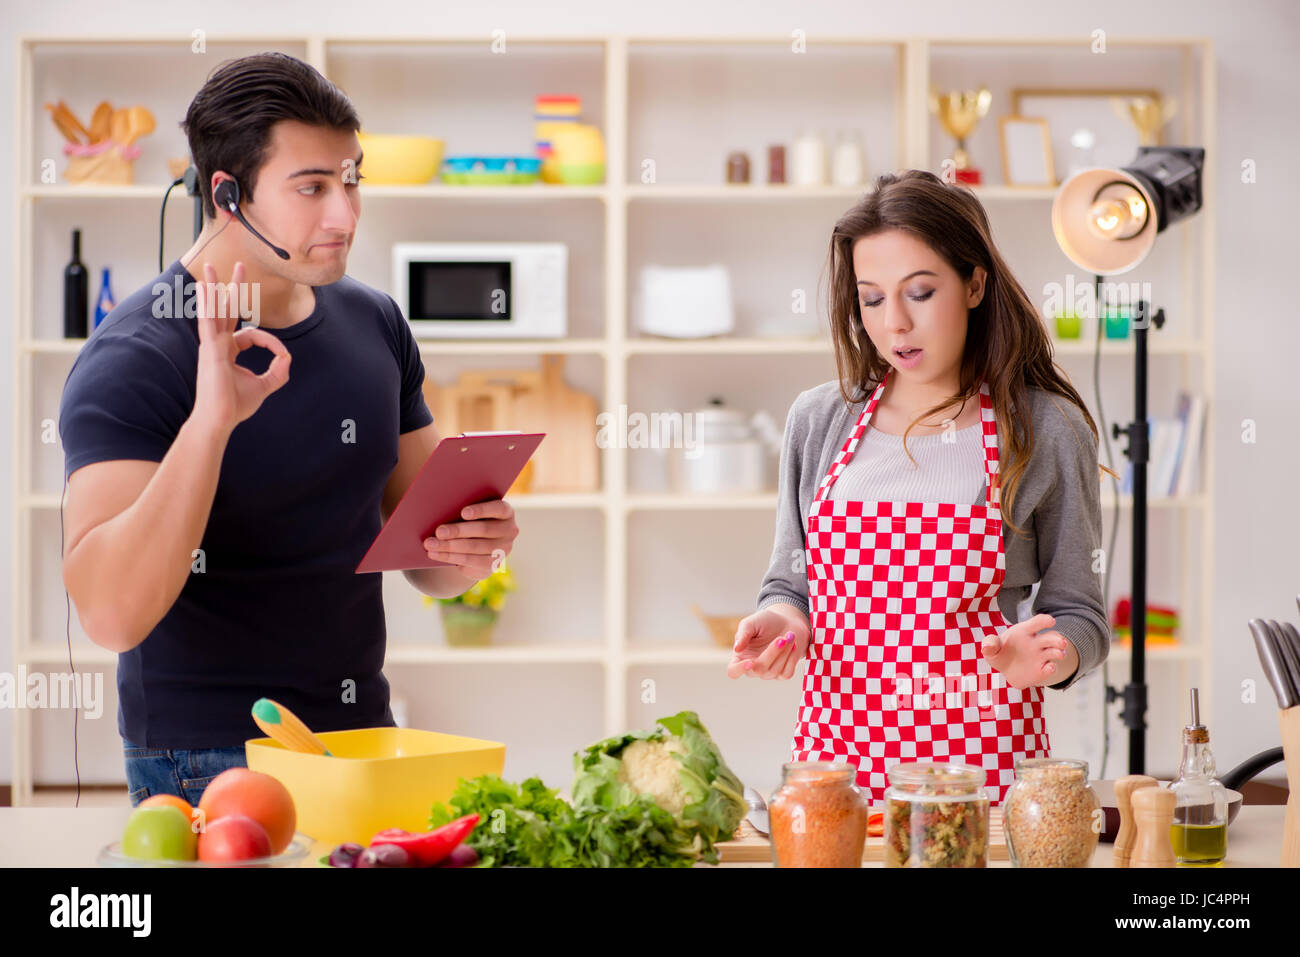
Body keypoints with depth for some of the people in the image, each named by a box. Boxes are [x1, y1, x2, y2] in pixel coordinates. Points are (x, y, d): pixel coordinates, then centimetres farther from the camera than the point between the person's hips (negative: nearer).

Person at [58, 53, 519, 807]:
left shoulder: (376, 325, 5)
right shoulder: (131, 362, -15)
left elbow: (421, 560, 14)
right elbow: (111, 614, -27)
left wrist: (466, 550, -9)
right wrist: (209, 421, -34)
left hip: (363, 735, 6)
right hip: (208, 765, -6)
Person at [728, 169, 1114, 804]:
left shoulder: (1047, 431, -1)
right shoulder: (818, 420, 7)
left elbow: (1079, 616, 4)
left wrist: (1048, 655, -17)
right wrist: (781, 620, -5)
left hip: (980, 754, -2)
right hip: (836, 748, 2)